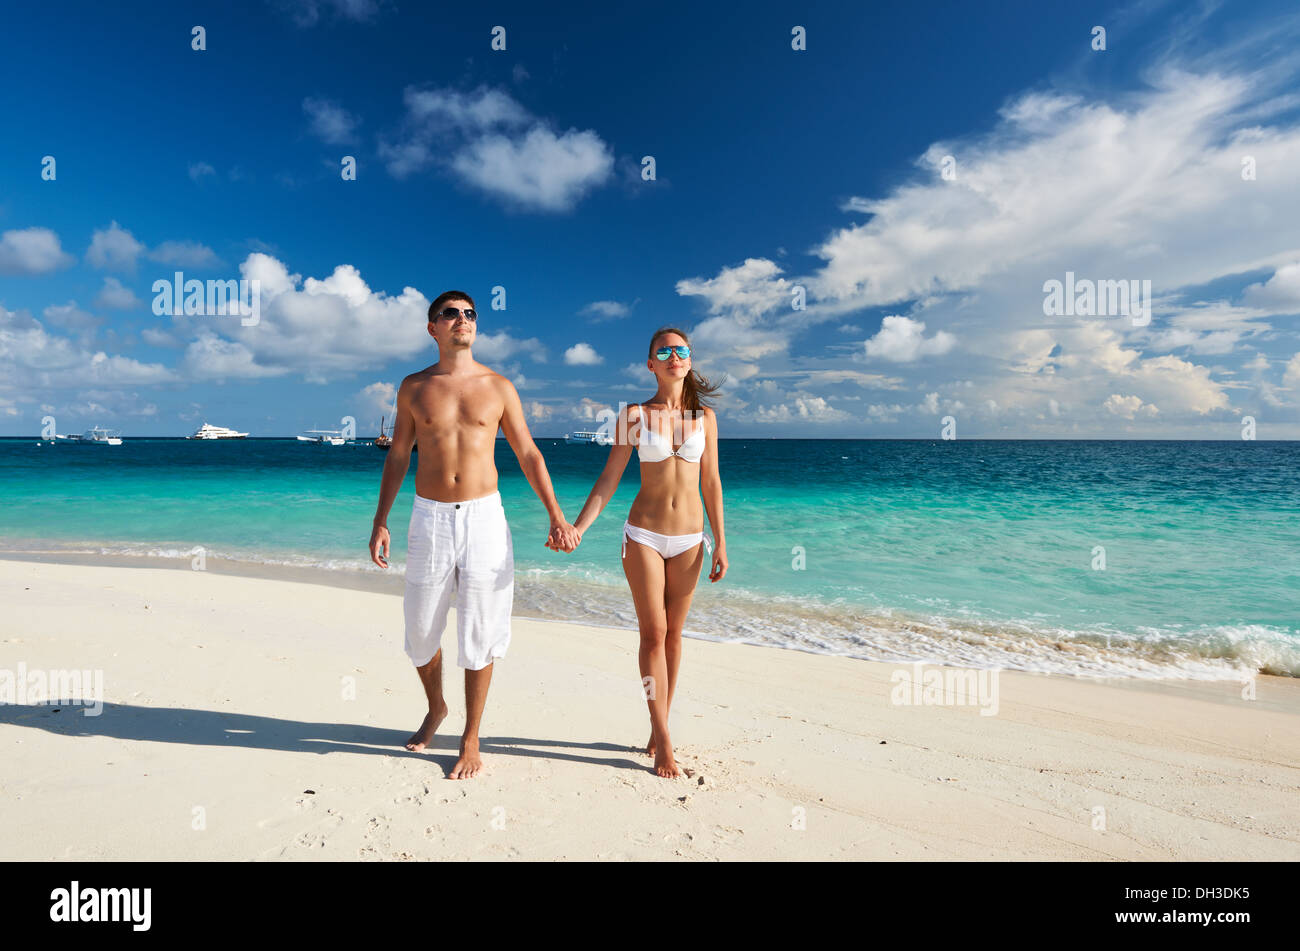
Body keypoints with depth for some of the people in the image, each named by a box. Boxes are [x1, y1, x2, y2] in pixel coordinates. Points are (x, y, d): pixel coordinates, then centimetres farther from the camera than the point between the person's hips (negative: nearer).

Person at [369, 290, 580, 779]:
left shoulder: (498, 386, 2)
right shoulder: (414, 387, 6)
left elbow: (528, 454, 4)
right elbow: (398, 455, 11)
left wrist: (557, 516, -2)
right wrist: (380, 521, 6)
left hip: (484, 518, -1)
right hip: (429, 519, 2)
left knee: (479, 635, 3)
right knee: (421, 630, 11)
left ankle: (470, 740, 20)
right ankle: (435, 709, 40)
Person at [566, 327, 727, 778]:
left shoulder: (704, 416, 4)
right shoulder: (634, 415, -2)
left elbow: (711, 482, 6)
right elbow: (609, 479, -2)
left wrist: (720, 541, 3)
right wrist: (577, 528, -11)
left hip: (689, 537, 2)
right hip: (644, 533, -2)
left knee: (673, 634, 9)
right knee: (653, 633, -3)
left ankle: (658, 730, 23)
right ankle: (664, 742, 7)